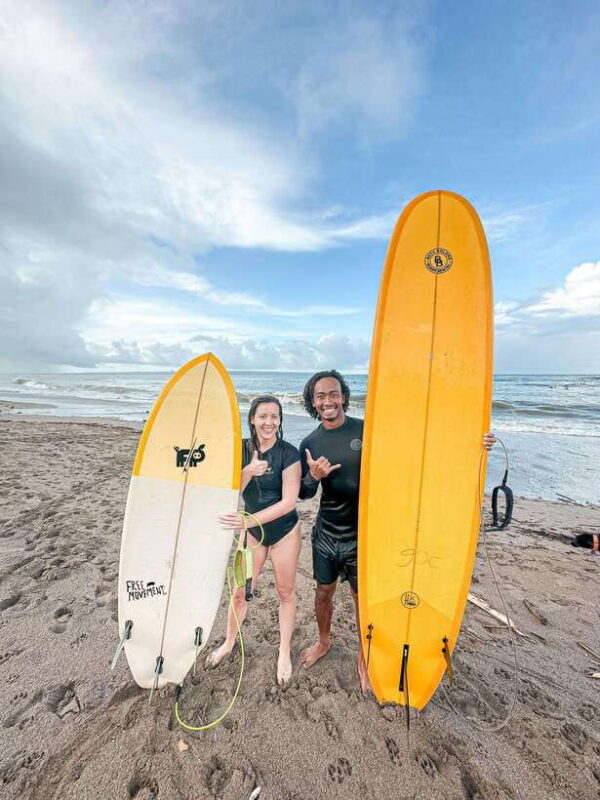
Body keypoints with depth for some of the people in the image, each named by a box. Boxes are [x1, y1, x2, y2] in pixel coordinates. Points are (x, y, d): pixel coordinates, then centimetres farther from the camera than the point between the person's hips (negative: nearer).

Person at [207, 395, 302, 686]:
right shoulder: (240, 449, -9)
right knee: (241, 591, 16)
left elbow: (288, 501, -21)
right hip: (252, 531, 3)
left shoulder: (288, 453, -20)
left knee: (285, 591, 15)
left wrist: (249, 520, -27)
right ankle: (229, 643, 44)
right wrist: (248, 471, -31)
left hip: (284, 531, -2)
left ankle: (284, 652, 39)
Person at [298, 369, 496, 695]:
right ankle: (323, 641, 50)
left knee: (364, 597, 13)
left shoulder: (366, 431, -13)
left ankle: (364, 657, 41)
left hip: (360, 535, -3)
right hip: (326, 533, 3)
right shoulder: (310, 444, -4)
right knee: (324, 591, 21)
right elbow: (303, 494, 0)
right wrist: (313, 477, -23)